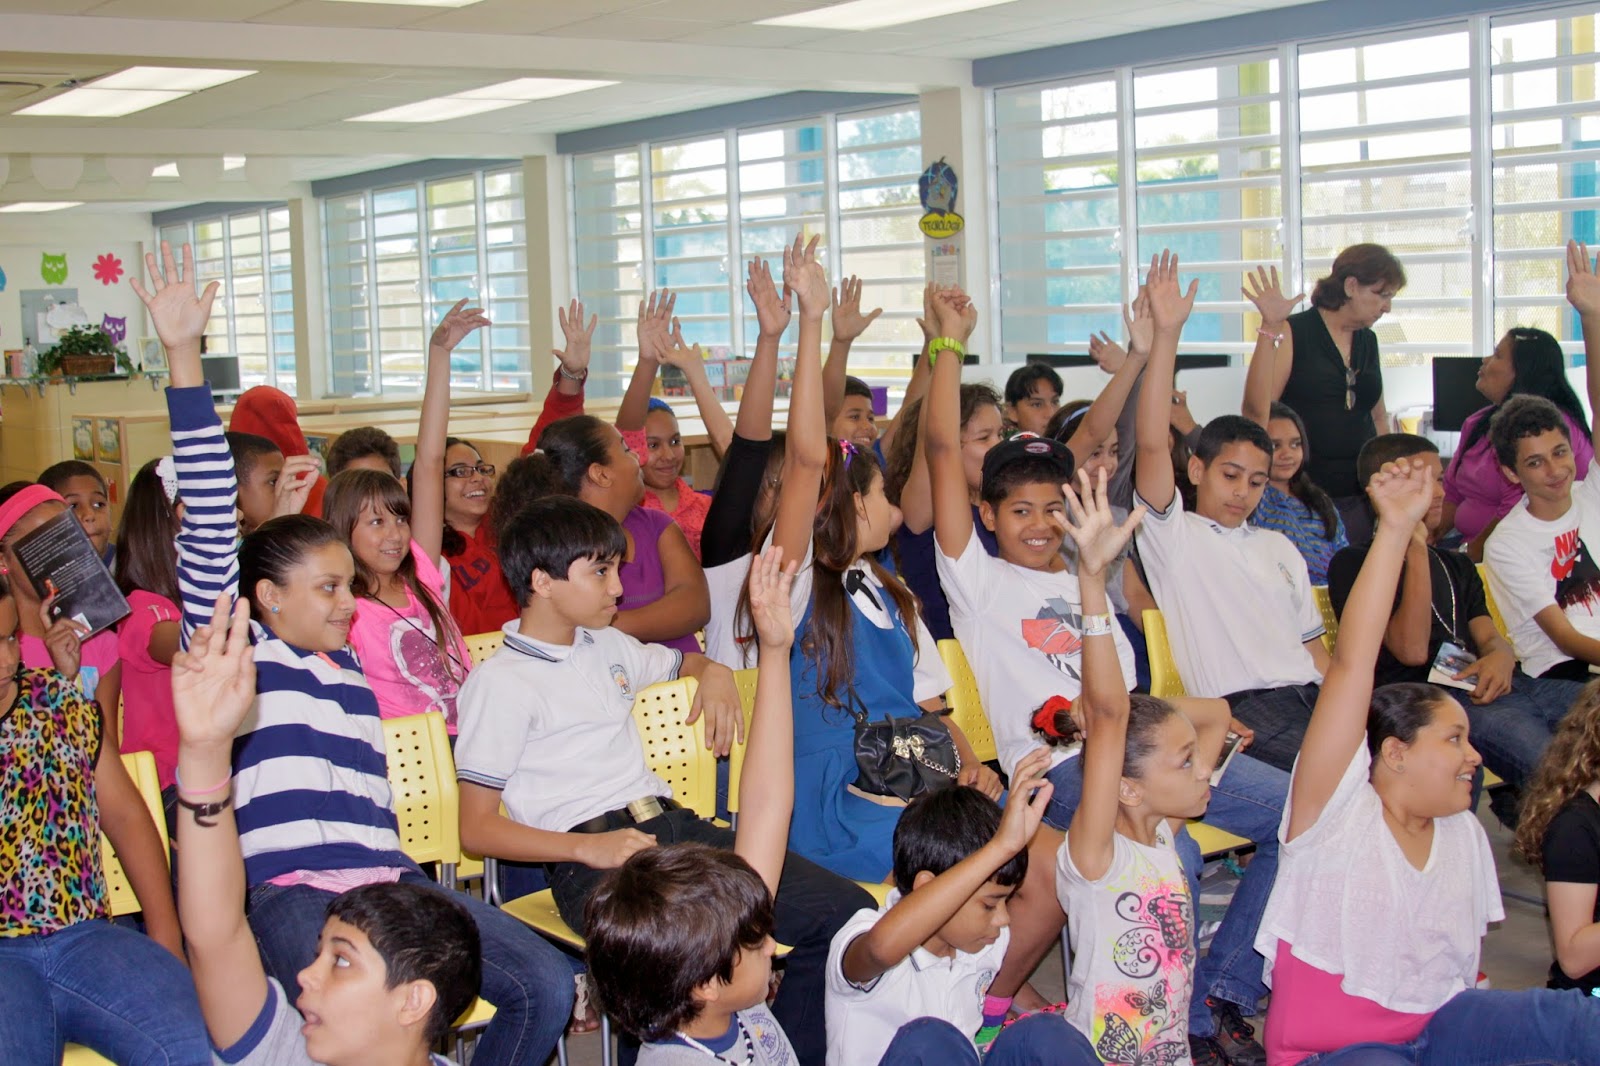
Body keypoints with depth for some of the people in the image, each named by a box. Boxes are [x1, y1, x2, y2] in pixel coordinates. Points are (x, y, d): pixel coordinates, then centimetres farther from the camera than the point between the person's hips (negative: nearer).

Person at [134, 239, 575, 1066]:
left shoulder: (349, 669, 24)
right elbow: (209, 530, -6)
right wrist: (184, 358, -13)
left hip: (386, 878, 7)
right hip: (288, 889, -6)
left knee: (545, 986, -11)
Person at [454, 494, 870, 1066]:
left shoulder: (608, 646, 23)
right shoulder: (499, 682, 1)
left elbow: (680, 661, 46)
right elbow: (477, 829, -4)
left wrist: (713, 671, 20)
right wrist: (587, 848, -17)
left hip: (672, 825, 8)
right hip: (590, 859, -8)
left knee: (846, 910, -10)